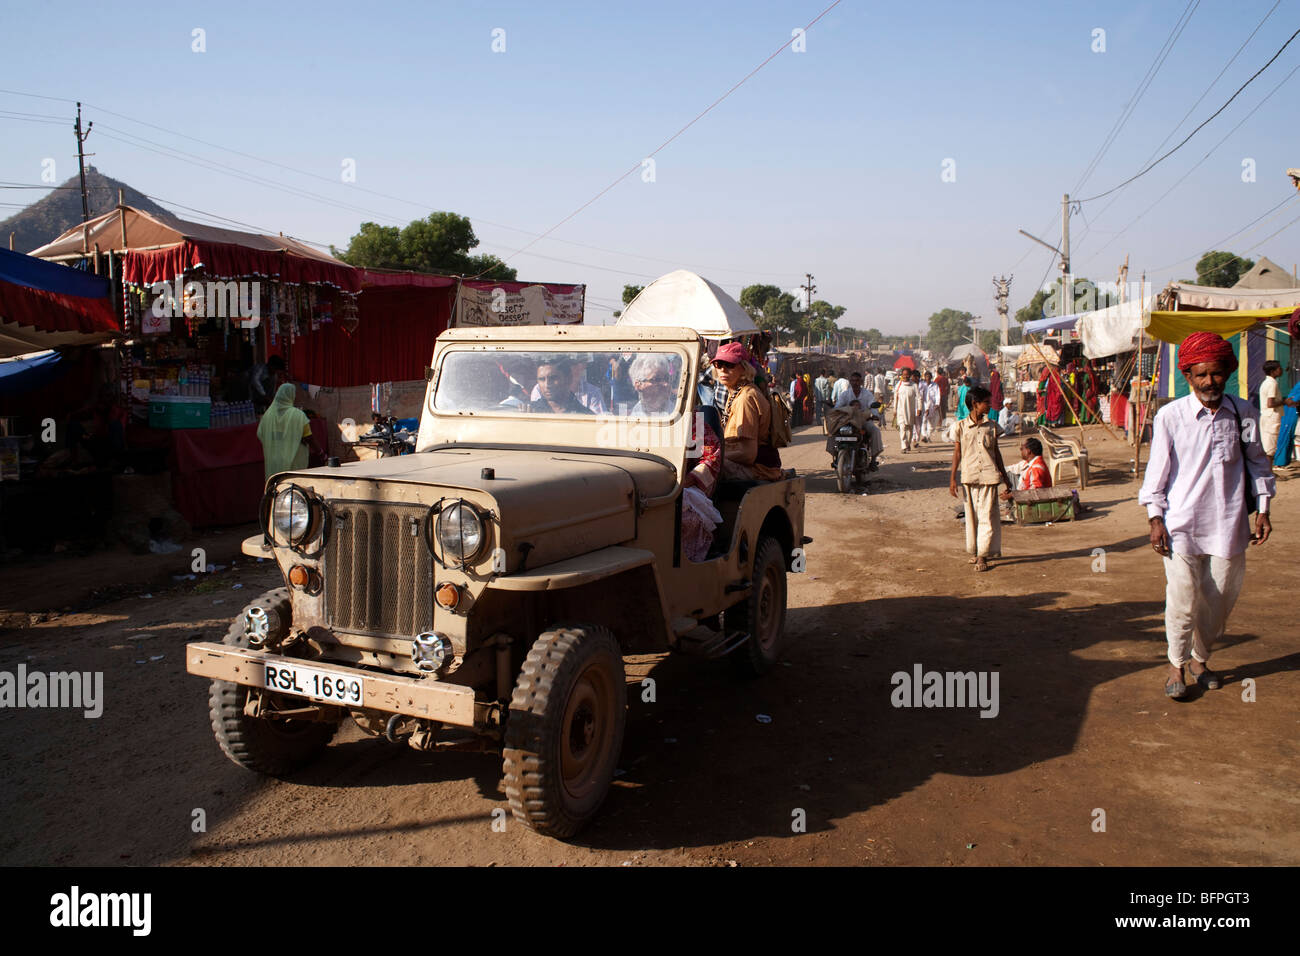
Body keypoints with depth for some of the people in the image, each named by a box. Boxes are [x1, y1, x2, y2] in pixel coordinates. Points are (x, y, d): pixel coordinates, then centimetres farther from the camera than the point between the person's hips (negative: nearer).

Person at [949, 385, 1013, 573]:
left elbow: (996, 452, 14)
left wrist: (1004, 475, 18)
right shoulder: (961, 426, 0)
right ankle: (974, 550, 22)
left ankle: (983, 555, -1)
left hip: (989, 476, 1)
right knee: (971, 514, 8)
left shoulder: (991, 426, 6)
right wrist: (952, 478, -1)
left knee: (987, 515, -4)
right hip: (969, 476, -1)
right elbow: (957, 453, 3)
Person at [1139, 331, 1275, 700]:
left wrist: (1262, 510, 13)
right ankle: (1176, 665, 17)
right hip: (1181, 524, -3)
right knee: (1183, 599, -3)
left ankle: (1200, 657, 33)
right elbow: (1157, 469, -1)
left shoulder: (1244, 414, 2)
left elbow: (1256, 463, 15)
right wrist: (1155, 518, -4)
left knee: (1219, 598, 11)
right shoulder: (1170, 416, -6)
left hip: (1228, 524, 3)